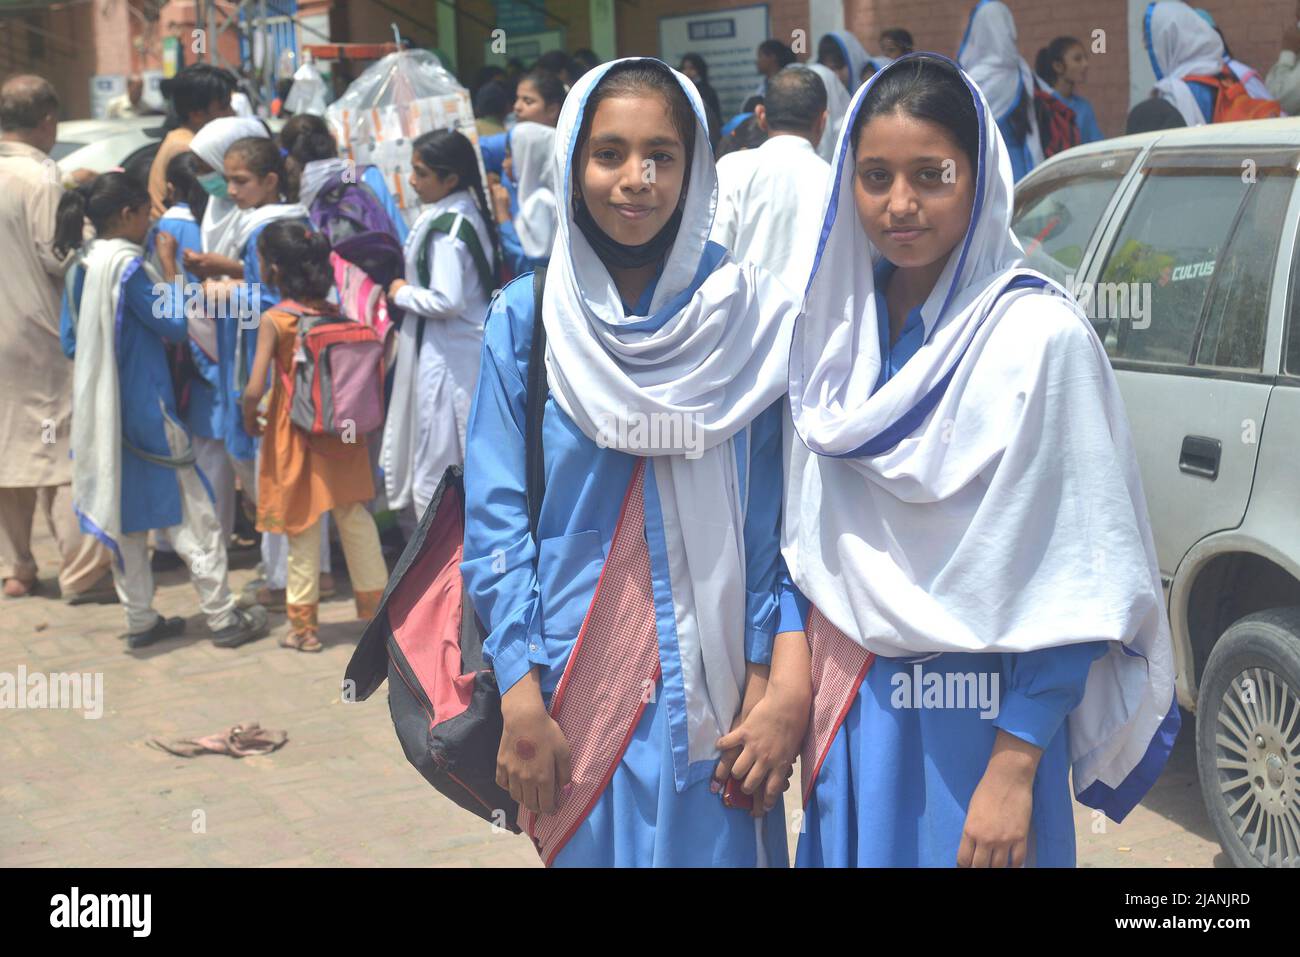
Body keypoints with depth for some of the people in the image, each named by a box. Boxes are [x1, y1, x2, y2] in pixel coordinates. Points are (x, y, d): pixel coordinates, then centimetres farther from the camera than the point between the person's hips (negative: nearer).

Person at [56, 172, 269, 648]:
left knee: (123, 514, 14)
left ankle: (140, 620, 19)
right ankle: (223, 617, 5)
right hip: (145, 407, -8)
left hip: (99, 409, 8)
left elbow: (71, 343, 11)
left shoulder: (79, 268, 6)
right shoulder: (128, 264, -17)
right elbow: (174, 324, -13)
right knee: (191, 514, 0)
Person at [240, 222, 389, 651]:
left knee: (302, 527, 7)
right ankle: (375, 604, 26)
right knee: (354, 517, 16)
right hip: (341, 434, 4)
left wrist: (249, 420, -2)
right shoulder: (335, 313, -2)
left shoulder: (273, 320, -15)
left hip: (295, 436, -4)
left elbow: (254, 389, -21)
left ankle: (304, 624, 16)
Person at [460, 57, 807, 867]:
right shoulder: (526, 320, -1)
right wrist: (521, 701, -7)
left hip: (715, 693, 0)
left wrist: (774, 686, -6)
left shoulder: (751, 314, -2)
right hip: (577, 685, 0)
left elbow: (778, 513, -1)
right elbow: (495, 518, -2)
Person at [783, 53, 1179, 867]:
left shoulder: (1039, 336, -14)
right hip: (846, 707, 5)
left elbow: (1071, 579, -15)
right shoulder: (837, 323, 3)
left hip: (974, 713, -5)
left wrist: (1014, 770, -17)